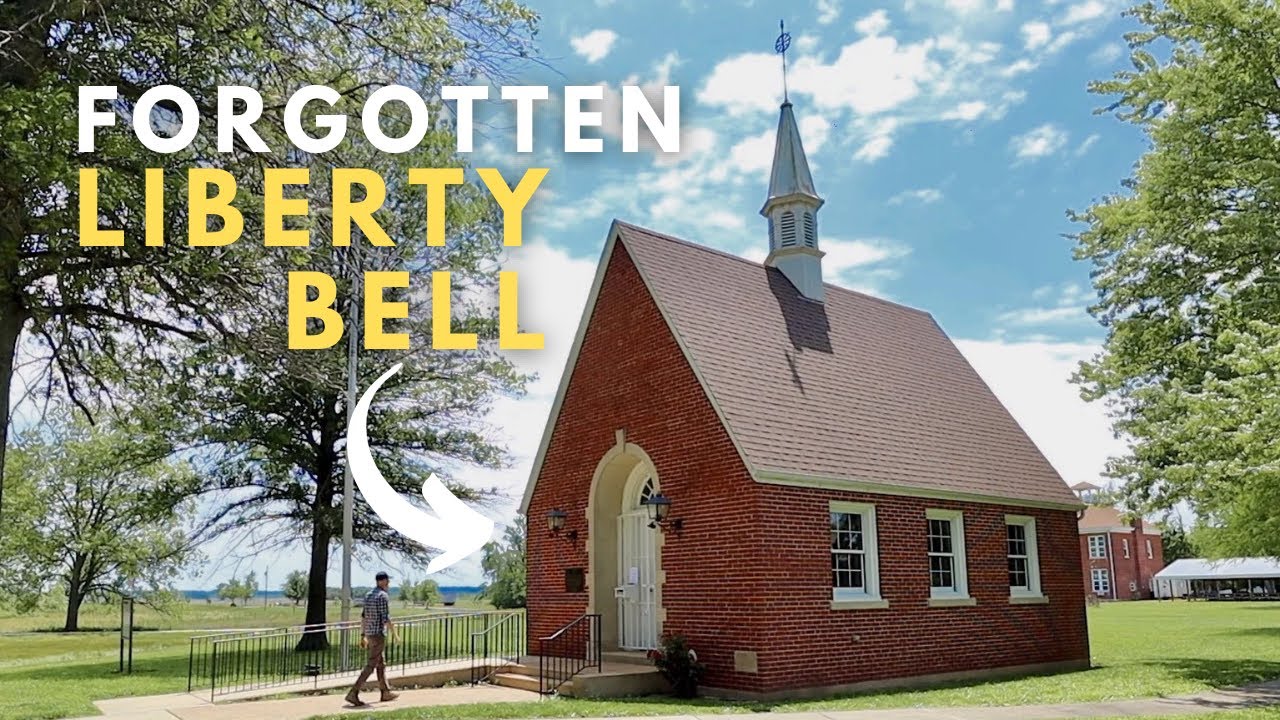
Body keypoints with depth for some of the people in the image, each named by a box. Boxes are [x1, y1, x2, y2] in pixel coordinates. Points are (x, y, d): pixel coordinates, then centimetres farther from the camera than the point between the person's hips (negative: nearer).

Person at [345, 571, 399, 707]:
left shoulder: (368, 595, 12)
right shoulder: (383, 596, -15)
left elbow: (363, 616, 14)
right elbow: (386, 618, -19)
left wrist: (363, 636, 18)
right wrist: (394, 634, -6)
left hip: (370, 634, 9)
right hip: (379, 635, -9)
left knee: (380, 664, 17)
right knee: (370, 666, -8)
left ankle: (386, 693, 24)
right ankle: (353, 694, -12)